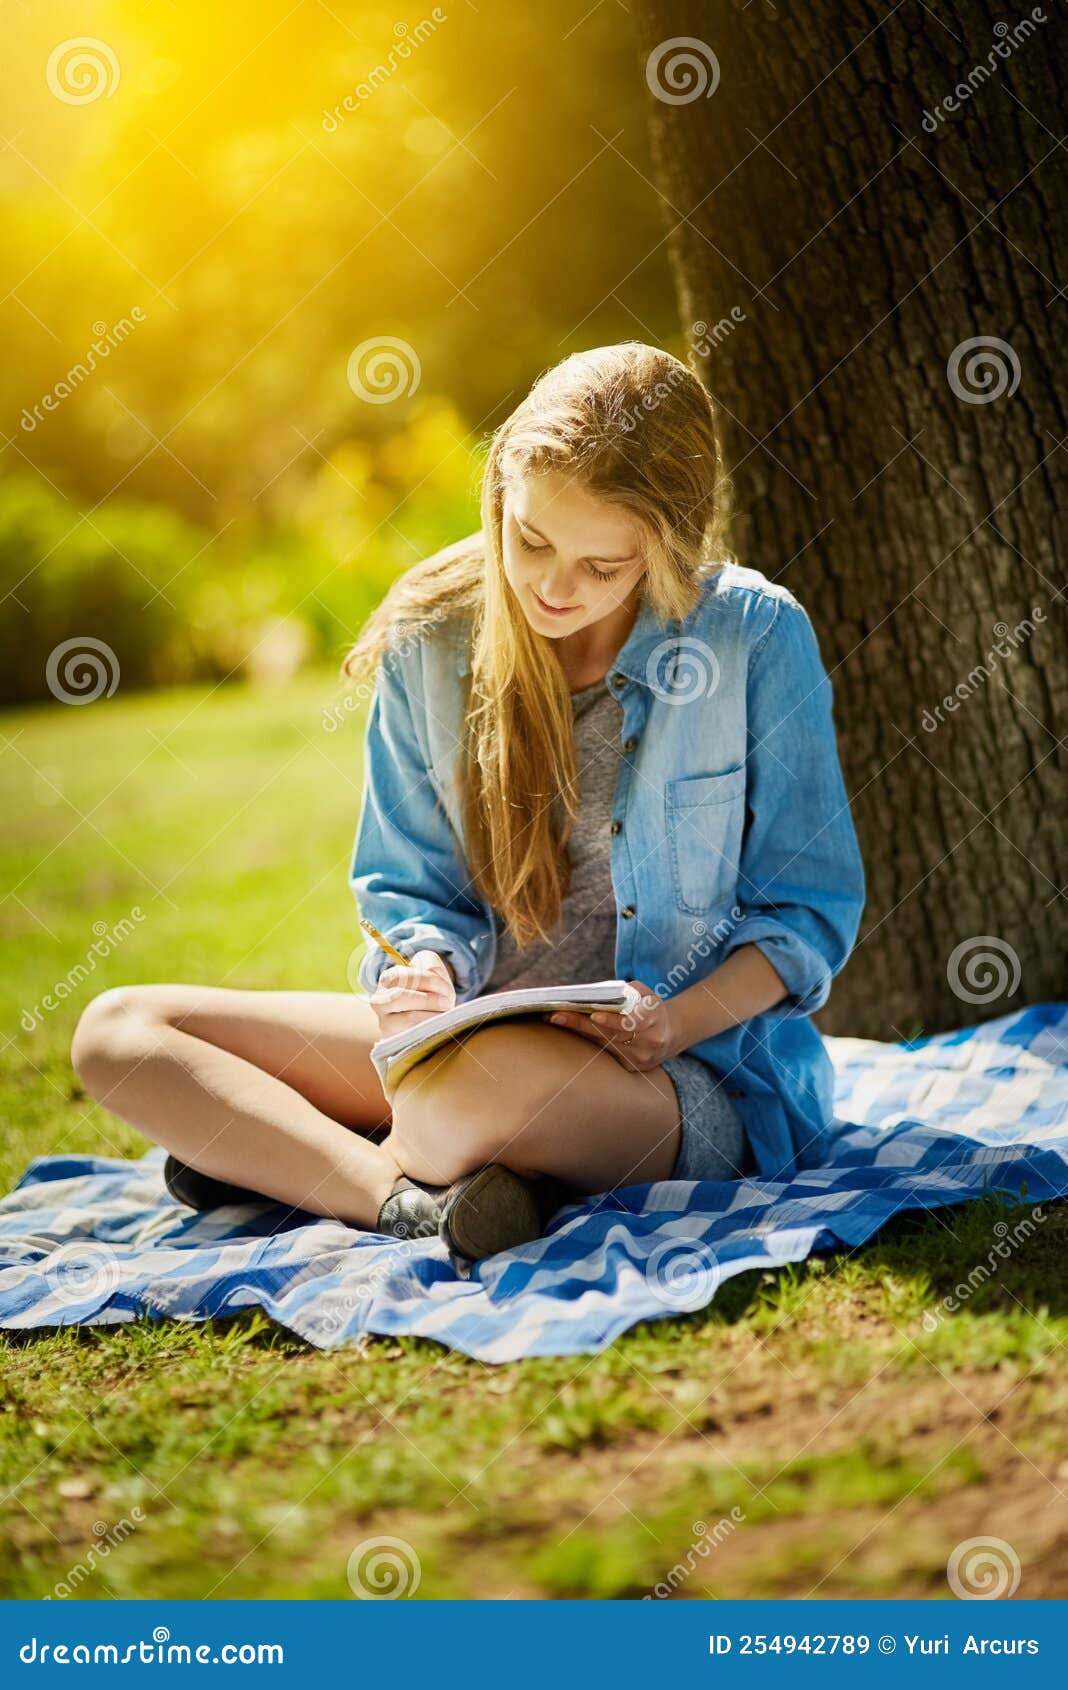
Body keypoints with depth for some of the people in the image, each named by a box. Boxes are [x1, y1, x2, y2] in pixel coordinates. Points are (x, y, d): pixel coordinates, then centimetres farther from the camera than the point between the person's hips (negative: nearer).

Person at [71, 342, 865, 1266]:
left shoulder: (757, 638, -10)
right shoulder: (430, 641, 0)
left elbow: (811, 910, -2)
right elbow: (416, 889, 10)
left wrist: (676, 1024, -19)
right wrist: (428, 974, -13)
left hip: (701, 1078, -5)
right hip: (471, 1037, 5)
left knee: (481, 1080, -42)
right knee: (117, 1030, -7)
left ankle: (281, 1160, -12)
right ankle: (420, 1205, -24)